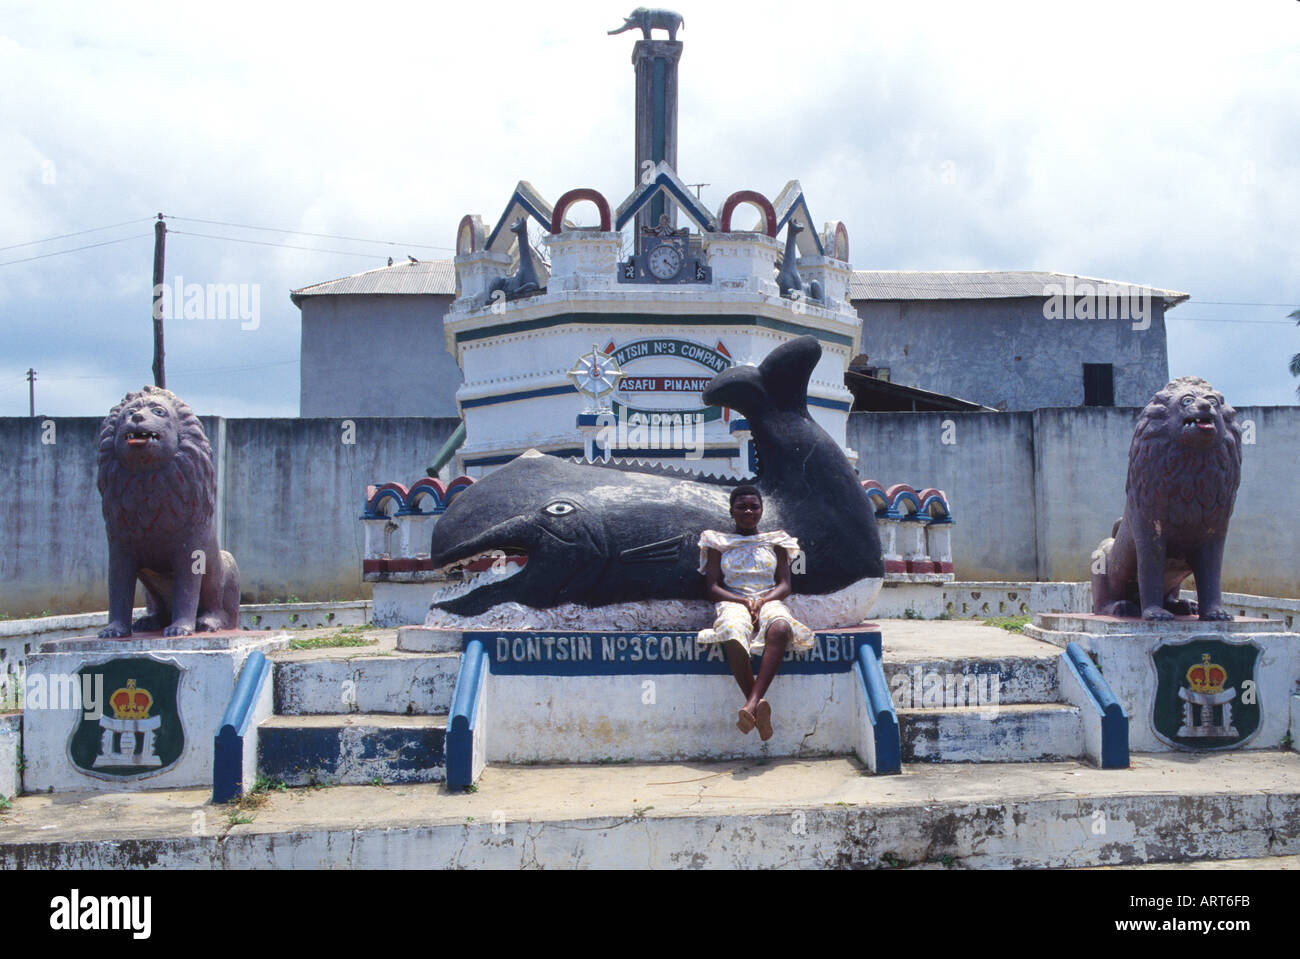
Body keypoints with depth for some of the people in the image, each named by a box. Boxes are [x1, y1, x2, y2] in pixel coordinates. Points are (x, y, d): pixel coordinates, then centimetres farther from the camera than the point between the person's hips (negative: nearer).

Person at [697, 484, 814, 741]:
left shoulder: (774, 542, 21)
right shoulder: (719, 543, 17)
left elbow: (784, 585, 11)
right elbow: (712, 587, 8)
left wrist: (762, 601, -11)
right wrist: (744, 601, -10)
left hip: (769, 601, 1)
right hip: (733, 602, -1)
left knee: (780, 628, -40)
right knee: (734, 634, -41)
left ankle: (751, 703, -50)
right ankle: (760, 708, -42)